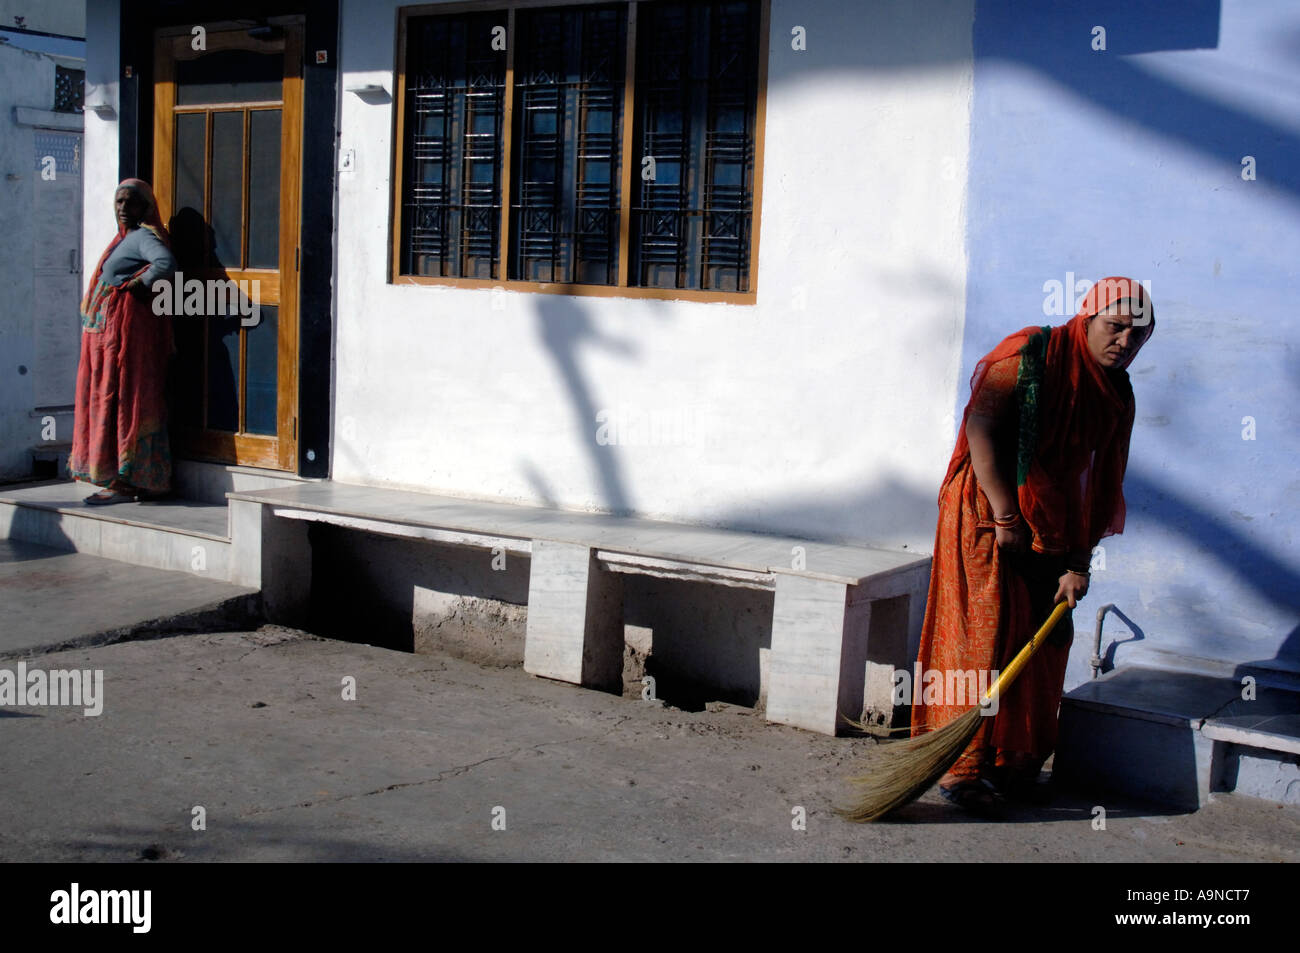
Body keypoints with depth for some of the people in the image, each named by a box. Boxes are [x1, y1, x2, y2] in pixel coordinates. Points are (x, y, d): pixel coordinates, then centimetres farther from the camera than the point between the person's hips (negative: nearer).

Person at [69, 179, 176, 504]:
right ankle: (121, 479, 15)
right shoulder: (126, 236, 19)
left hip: (127, 327, -10)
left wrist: (137, 285, -17)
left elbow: (166, 263, -30)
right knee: (105, 398, 11)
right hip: (107, 328, 10)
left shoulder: (143, 235, -11)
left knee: (121, 398, -8)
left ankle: (124, 482, -5)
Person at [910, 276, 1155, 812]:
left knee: (1045, 642, 8)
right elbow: (980, 427, -19)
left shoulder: (1117, 396, 8)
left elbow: (1099, 486, 8)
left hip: (1050, 532, 7)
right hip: (988, 515, -7)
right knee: (984, 637, -9)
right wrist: (1006, 517, -22)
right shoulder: (1029, 355, -12)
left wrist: (1078, 561, 0)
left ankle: (1016, 764, 21)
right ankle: (963, 767, -3)